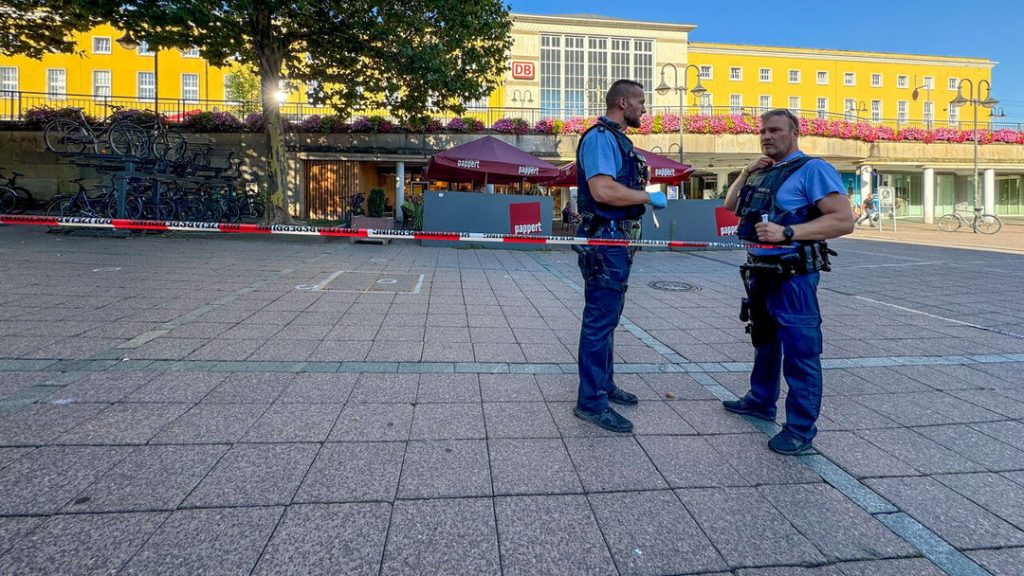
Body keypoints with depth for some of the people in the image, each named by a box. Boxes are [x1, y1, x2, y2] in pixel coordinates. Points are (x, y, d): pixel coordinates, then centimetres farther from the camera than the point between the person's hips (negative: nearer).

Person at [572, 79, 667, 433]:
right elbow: (602, 190, -27)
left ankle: (604, 384, 30)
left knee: (607, 316, 17)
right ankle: (591, 401, 1)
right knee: (600, 319, -7)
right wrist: (649, 197, -17)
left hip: (616, 241, 11)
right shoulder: (600, 137, -14)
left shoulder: (617, 139, 18)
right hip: (604, 240, -11)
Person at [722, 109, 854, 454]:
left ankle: (801, 429, 8)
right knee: (764, 339, 21)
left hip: (793, 275, -9)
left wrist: (787, 232, -27)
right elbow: (729, 207, 18)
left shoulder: (812, 170, -11)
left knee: (799, 349, -3)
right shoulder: (762, 172, 14)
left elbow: (844, 220, -19)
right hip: (760, 271, 9)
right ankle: (761, 401, 39)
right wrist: (746, 173, 4)